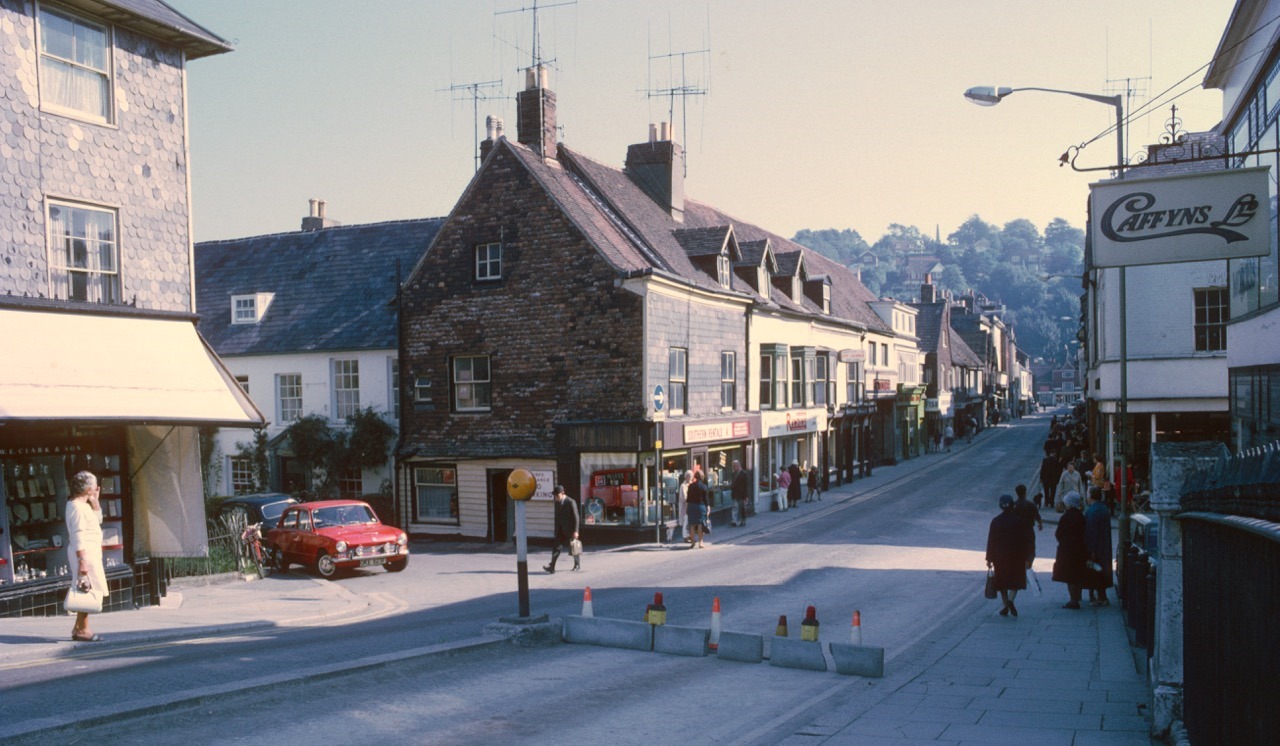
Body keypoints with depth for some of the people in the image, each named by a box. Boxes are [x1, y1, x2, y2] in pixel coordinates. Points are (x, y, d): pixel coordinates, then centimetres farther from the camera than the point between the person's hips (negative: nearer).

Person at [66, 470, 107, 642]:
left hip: (90, 552, 10)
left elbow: (98, 519, 27)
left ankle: (78, 628, 18)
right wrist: (82, 561, -24)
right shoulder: (76, 507, -15)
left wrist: (95, 501, 15)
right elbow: (78, 536, -21)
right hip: (84, 553, -10)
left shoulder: (83, 505, 14)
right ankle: (82, 630, -4)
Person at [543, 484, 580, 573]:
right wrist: (556, 530, 15)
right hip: (560, 531, 6)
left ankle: (577, 565, 26)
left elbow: (576, 517, -14)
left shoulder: (571, 502, -13)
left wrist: (575, 531, -18)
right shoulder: (557, 503, 9)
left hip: (569, 530, -6)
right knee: (556, 548, -6)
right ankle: (552, 567, -13)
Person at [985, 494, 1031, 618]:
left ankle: (1006, 606, 13)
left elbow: (991, 541, -3)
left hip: (1000, 556, 1)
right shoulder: (1018, 520, -8)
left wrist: (989, 559, 3)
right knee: (1016, 580, 10)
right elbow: (1025, 540, -5)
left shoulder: (995, 521, -5)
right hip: (1016, 556, -1)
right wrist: (1027, 558, 2)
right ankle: (1010, 600, -13)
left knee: (1002, 581, 13)